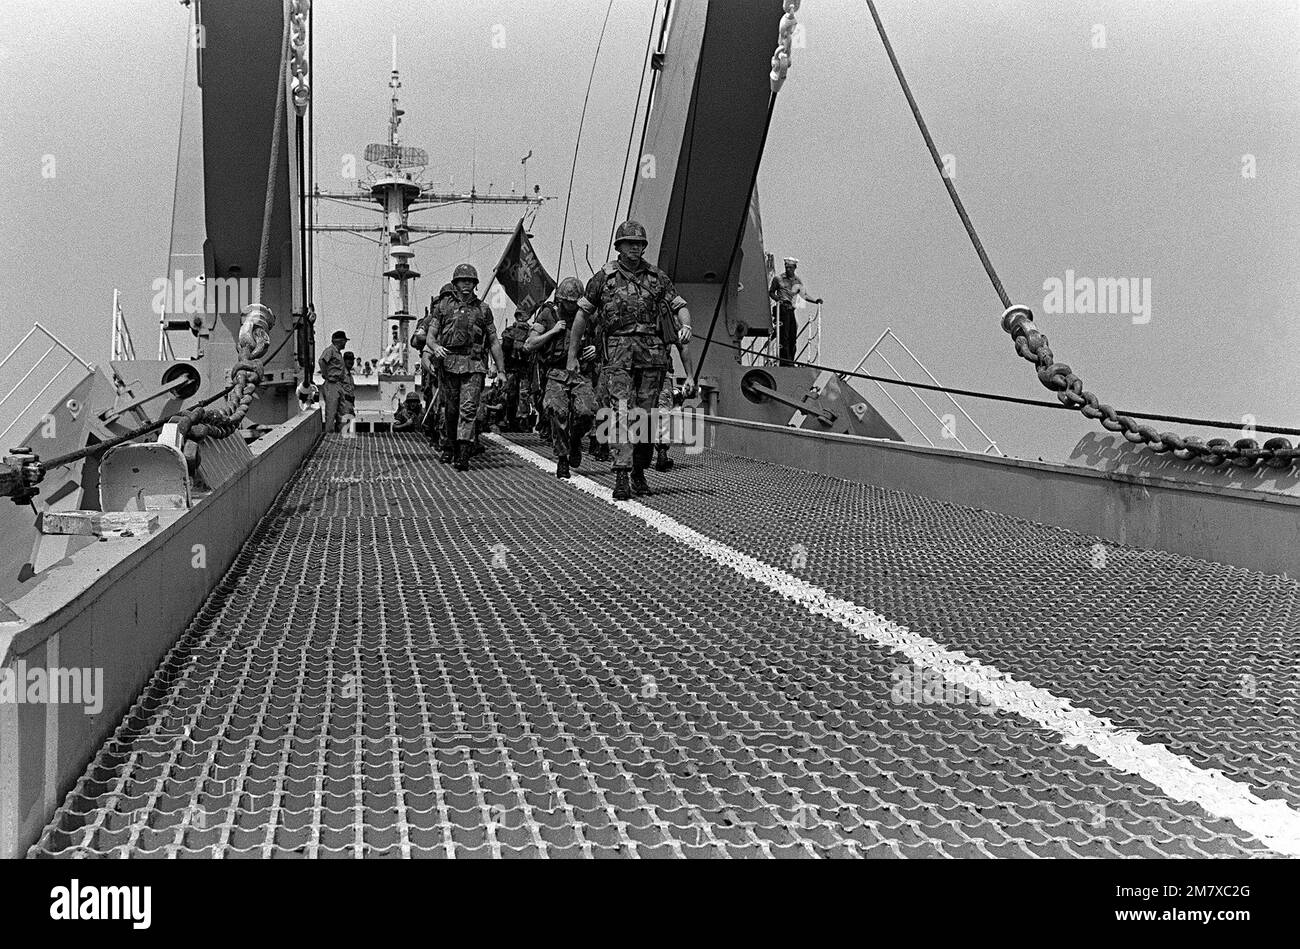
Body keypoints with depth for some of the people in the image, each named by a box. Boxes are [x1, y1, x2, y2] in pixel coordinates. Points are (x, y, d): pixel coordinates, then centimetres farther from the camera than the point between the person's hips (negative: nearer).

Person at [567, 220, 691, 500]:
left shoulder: (657, 277, 12)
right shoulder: (604, 277, 6)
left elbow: (679, 306, 11)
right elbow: (582, 314, 11)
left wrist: (685, 326, -13)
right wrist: (572, 355, 10)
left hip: (653, 352, 3)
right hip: (619, 352, -3)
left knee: (645, 414, 5)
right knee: (623, 412, -14)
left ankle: (639, 474, 17)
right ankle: (621, 477, -19)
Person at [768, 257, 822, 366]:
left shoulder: (798, 281, 14)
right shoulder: (778, 278, 4)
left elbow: (804, 295, 15)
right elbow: (771, 292, 10)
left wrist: (815, 301, 0)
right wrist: (778, 299, -9)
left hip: (792, 310, 4)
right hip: (782, 309, -4)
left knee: (793, 337, 2)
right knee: (784, 336, -12)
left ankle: (790, 361, 7)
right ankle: (784, 361, -14)